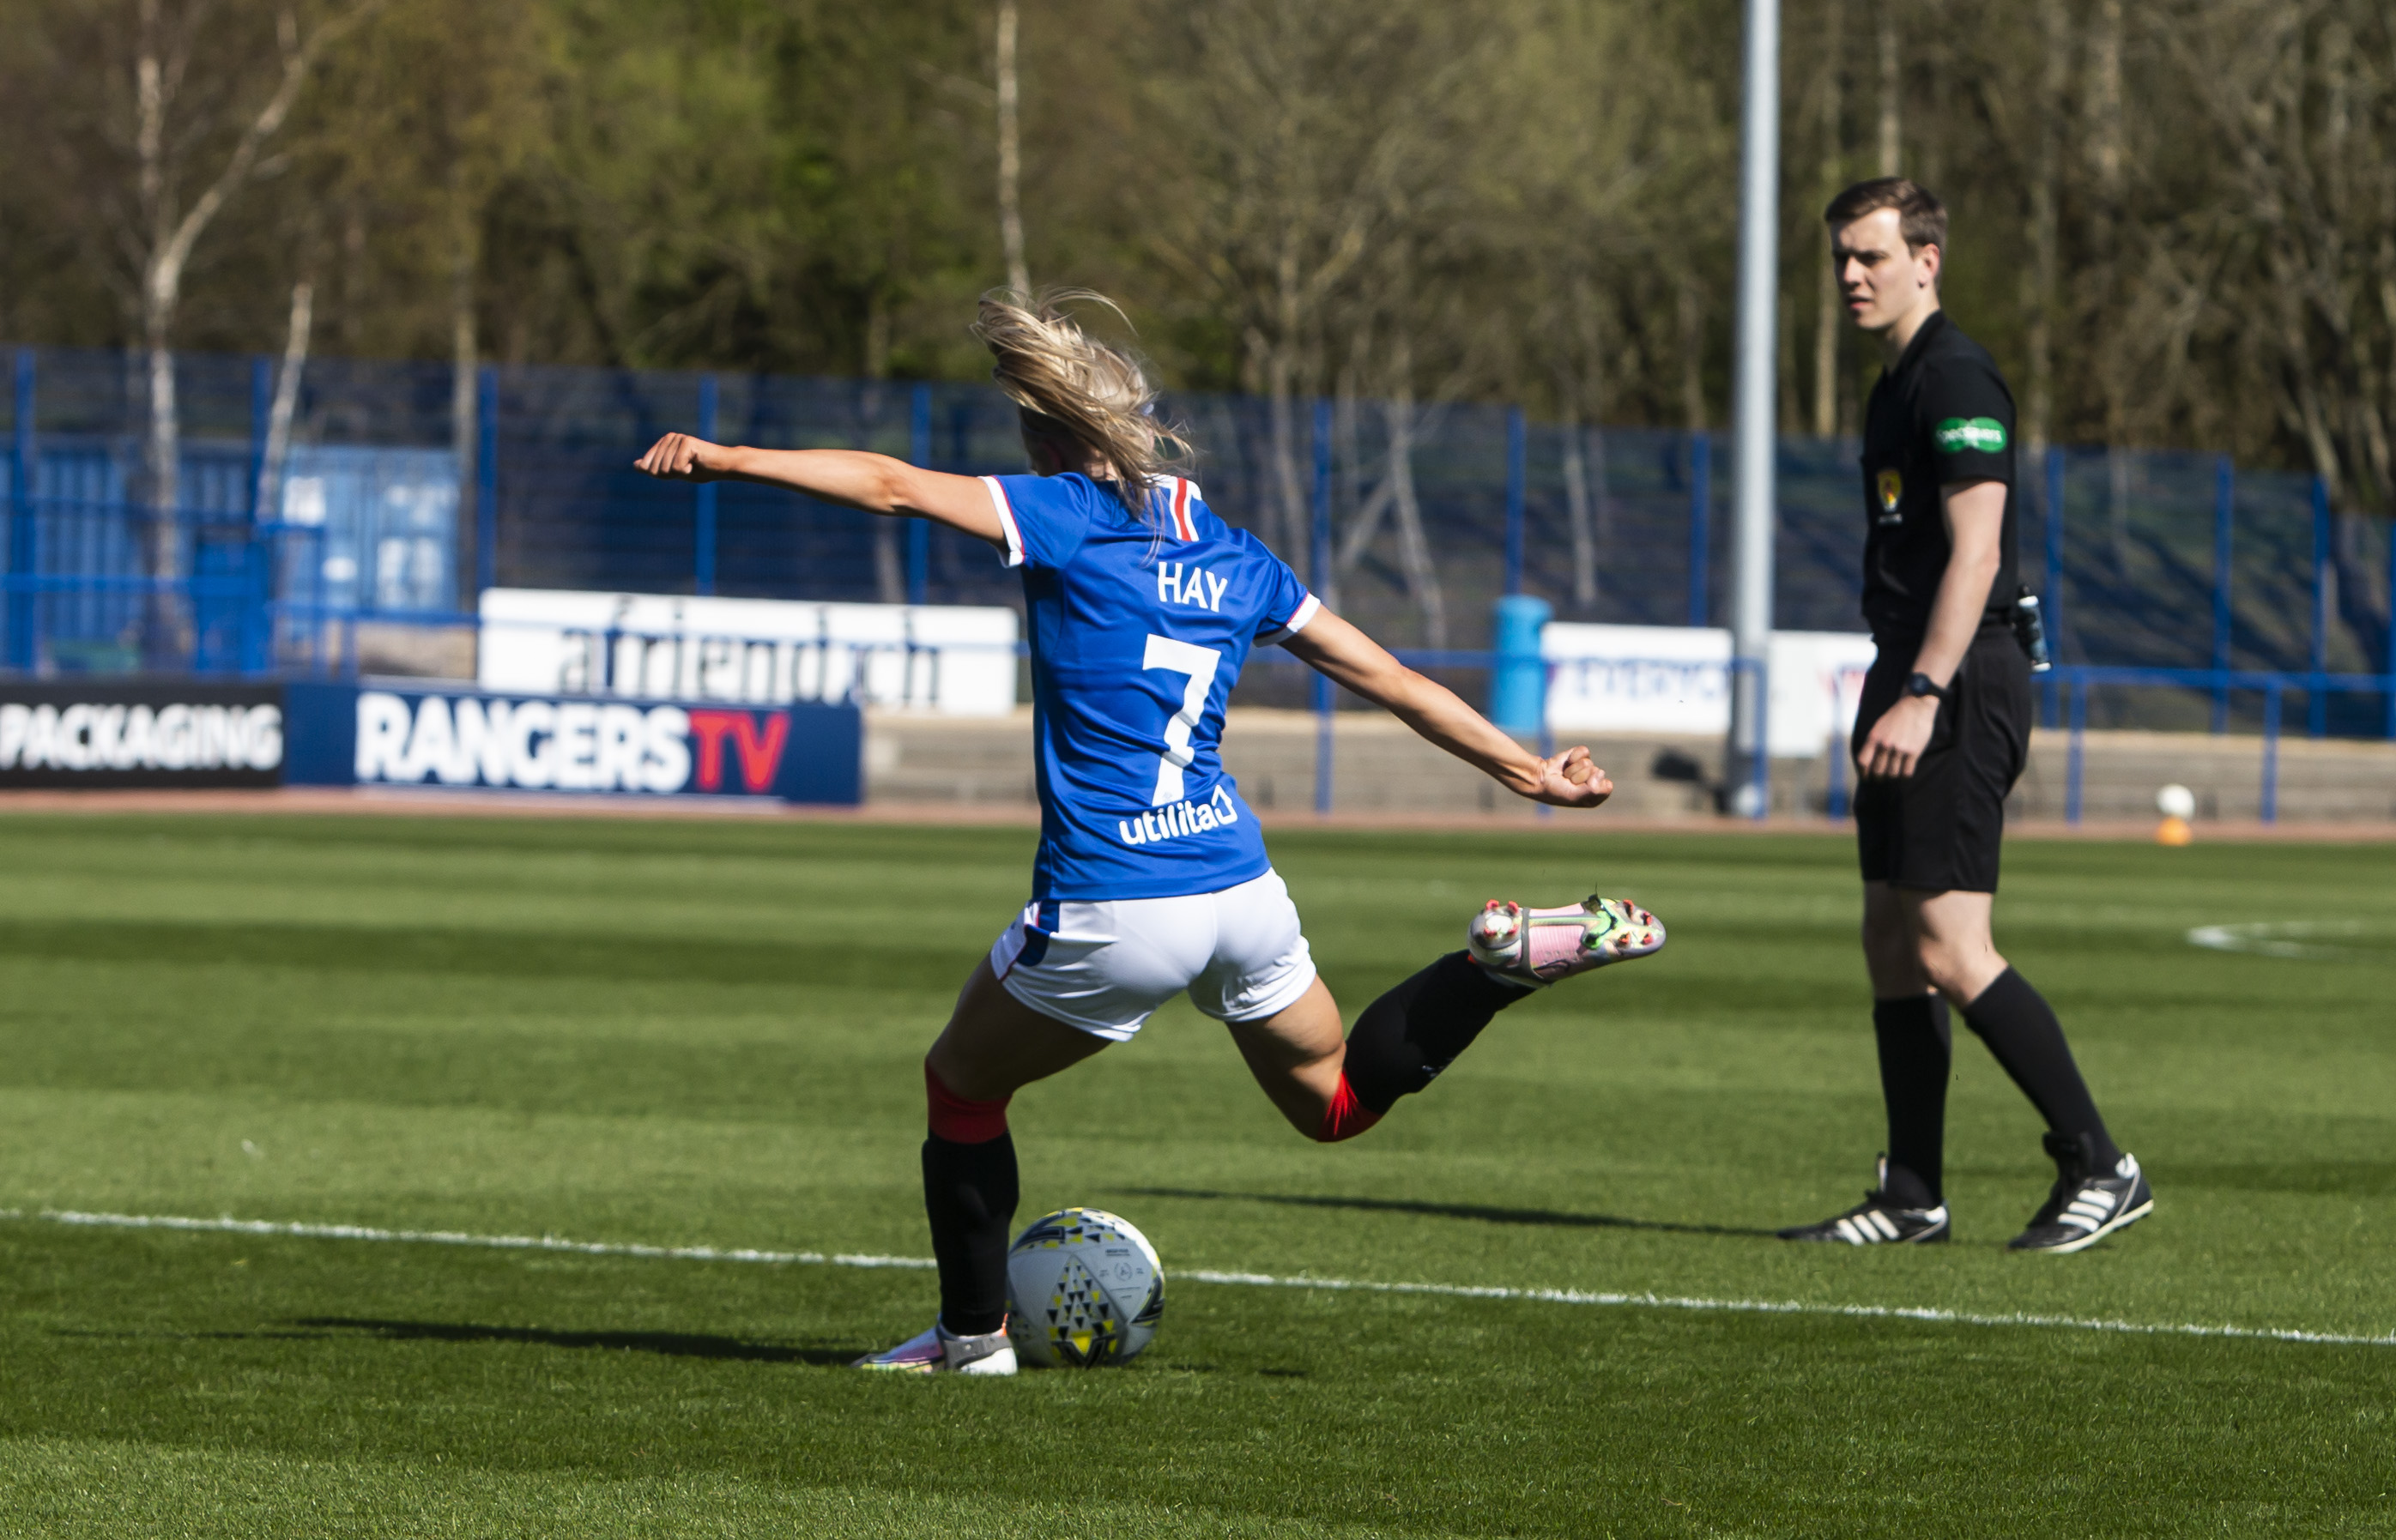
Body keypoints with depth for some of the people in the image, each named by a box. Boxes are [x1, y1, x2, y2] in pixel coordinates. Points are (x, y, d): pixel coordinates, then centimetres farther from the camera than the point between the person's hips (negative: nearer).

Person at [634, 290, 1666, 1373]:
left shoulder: (1070, 519, -6)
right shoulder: (1235, 558, 11)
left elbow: (893, 486, -14)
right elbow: (1390, 681, 15)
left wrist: (728, 459, -12)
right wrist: (1529, 771, 23)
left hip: (1110, 915, -5)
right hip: (1241, 894, 5)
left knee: (961, 1086, 19)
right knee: (1334, 1101, 24)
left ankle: (973, 1332, 22)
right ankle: (1509, 961, 2)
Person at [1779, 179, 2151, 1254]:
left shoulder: (1956, 379, -13)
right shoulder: (1899, 383, 19)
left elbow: (1974, 552, -21)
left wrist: (1923, 696, -27)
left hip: (1959, 687, -10)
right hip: (1912, 683, 10)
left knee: (1950, 951, -13)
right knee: (1890, 943, 10)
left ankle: (2101, 1168, -8)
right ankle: (1912, 1198, 13)